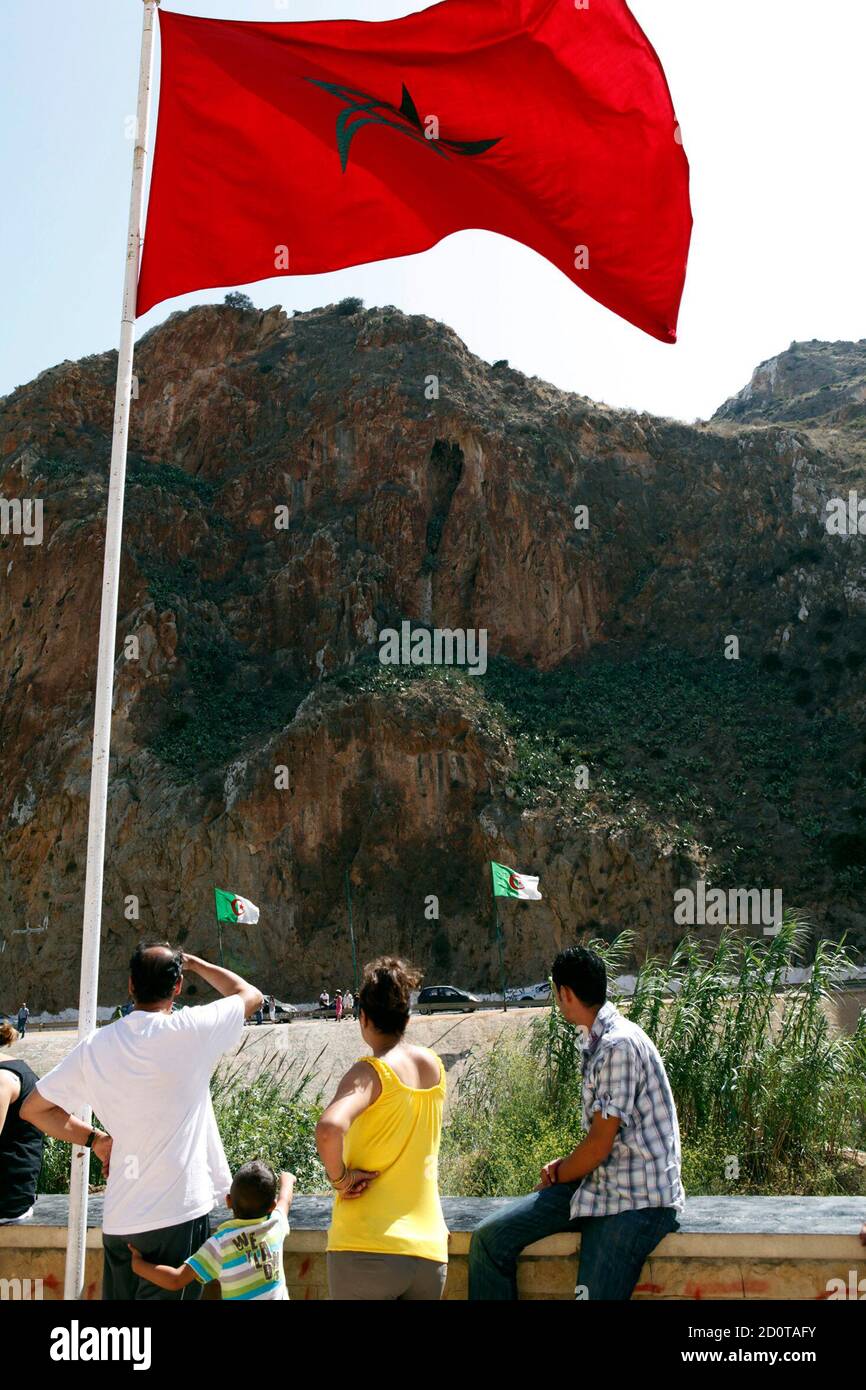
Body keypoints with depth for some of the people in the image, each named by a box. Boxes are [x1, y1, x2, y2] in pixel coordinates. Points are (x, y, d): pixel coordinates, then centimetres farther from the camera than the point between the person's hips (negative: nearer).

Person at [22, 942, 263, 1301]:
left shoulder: (96, 1046, 2)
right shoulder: (189, 1030, -10)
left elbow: (33, 1109, 11)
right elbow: (251, 995, 9)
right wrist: (194, 963, 20)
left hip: (118, 1220, 5)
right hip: (178, 1214, -5)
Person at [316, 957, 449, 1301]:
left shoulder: (371, 1072, -10)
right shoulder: (434, 1066, 8)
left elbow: (329, 1129, -29)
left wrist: (338, 1177, -13)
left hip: (367, 1250, -5)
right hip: (430, 1252, 6)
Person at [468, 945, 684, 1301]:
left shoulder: (619, 1045, -18)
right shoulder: (599, 1042, 14)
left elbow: (600, 1145, -17)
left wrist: (557, 1175, 0)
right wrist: (564, 1165, 4)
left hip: (638, 1200, -9)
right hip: (601, 1182, 9)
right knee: (489, 1239, -3)